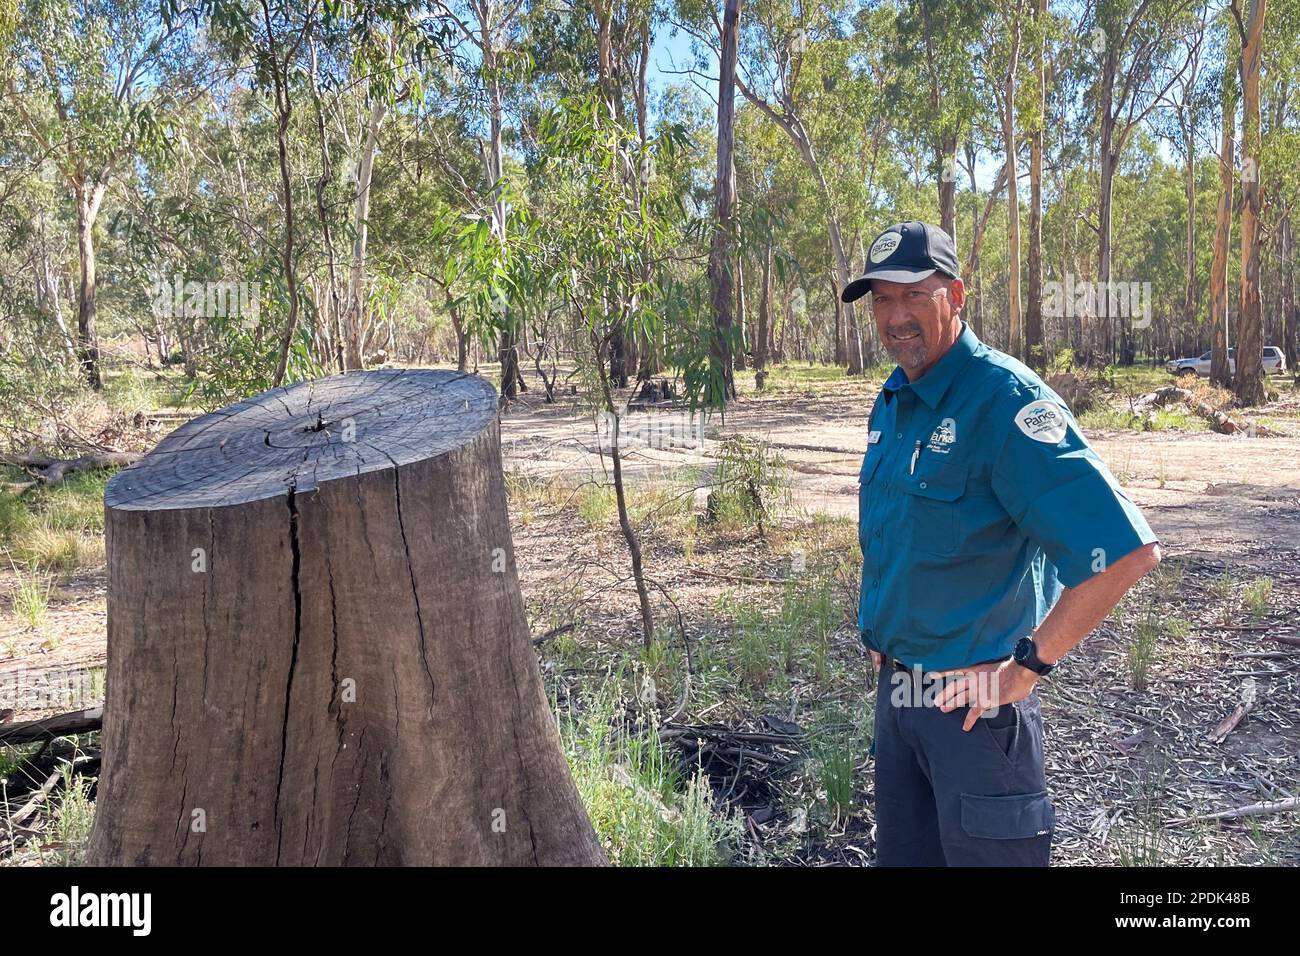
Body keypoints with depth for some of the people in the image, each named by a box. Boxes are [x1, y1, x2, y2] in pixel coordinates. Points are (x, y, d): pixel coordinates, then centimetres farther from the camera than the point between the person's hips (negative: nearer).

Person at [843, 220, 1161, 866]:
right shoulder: (891, 402, 6)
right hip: (895, 686, 8)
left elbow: (1126, 551, -26)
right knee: (901, 852, 21)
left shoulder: (1004, 400, -19)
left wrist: (1027, 667, -21)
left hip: (973, 700, -8)